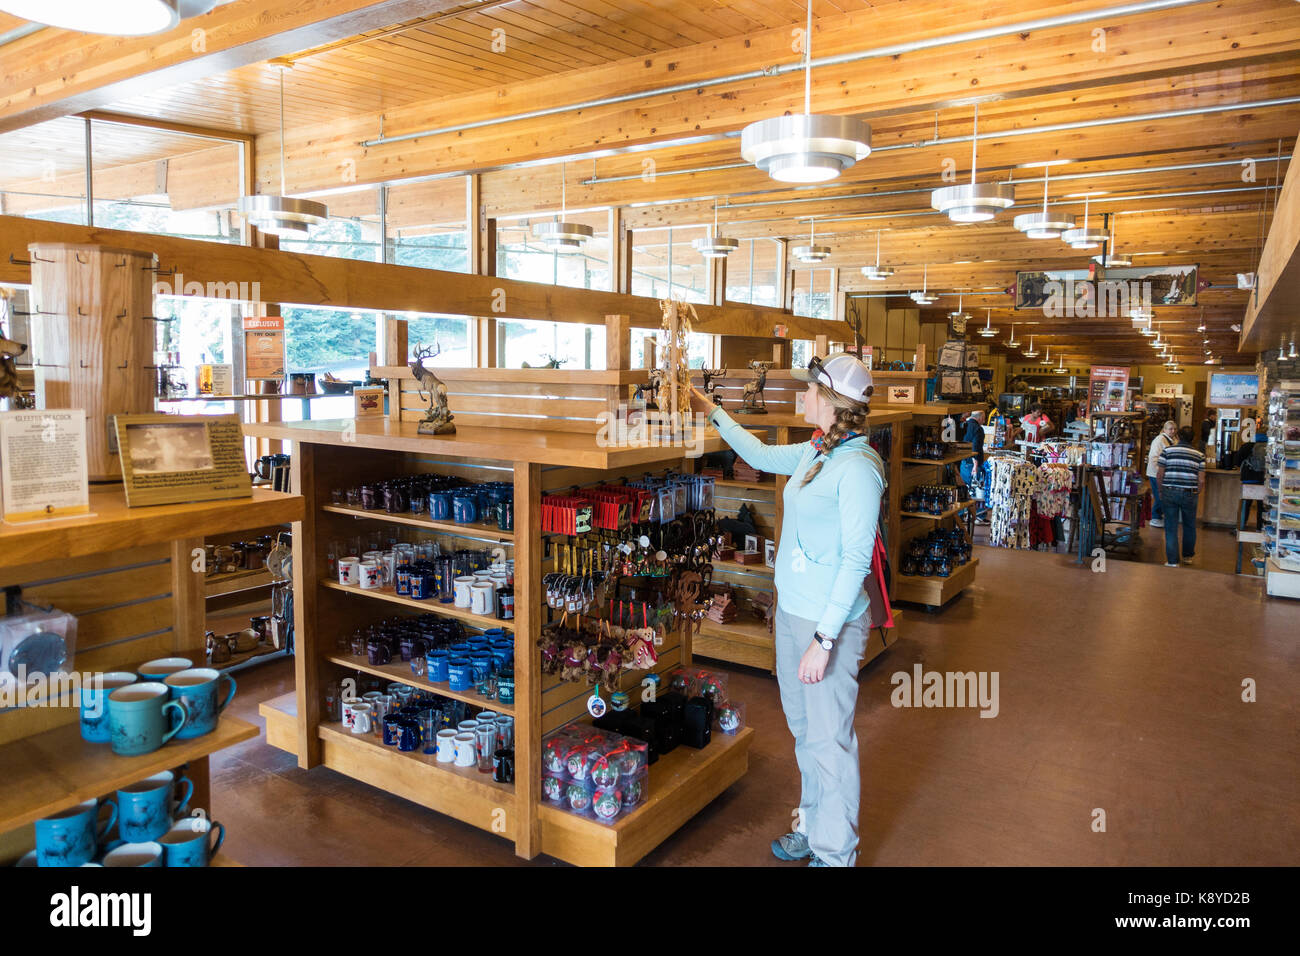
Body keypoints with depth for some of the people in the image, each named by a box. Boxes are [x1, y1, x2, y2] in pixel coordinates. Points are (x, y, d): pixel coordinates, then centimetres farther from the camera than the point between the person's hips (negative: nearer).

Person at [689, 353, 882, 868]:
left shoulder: (857, 468, -21)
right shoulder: (815, 452, 6)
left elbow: (855, 560, -22)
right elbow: (763, 455, 25)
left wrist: (824, 638, -22)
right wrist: (713, 413, 30)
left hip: (829, 622, -9)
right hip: (792, 611, 9)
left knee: (829, 739, 4)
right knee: (804, 728, 21)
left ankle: (834, 852, 22)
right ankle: (813, 826, 40)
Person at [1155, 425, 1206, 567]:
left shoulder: (1167, 451, -1)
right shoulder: (1199, 455, 2)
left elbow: (1159, 474, -2)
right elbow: (1201, 480, -1)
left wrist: (1161, 490, 11)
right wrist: (1198, 494, 14)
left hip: (1169, 493, -1)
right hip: (1189, 493, 1)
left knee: (1171, 527, 3)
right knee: (1189, 526, 19)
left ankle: (1172, 561, 3)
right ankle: (1188, 555, 33)